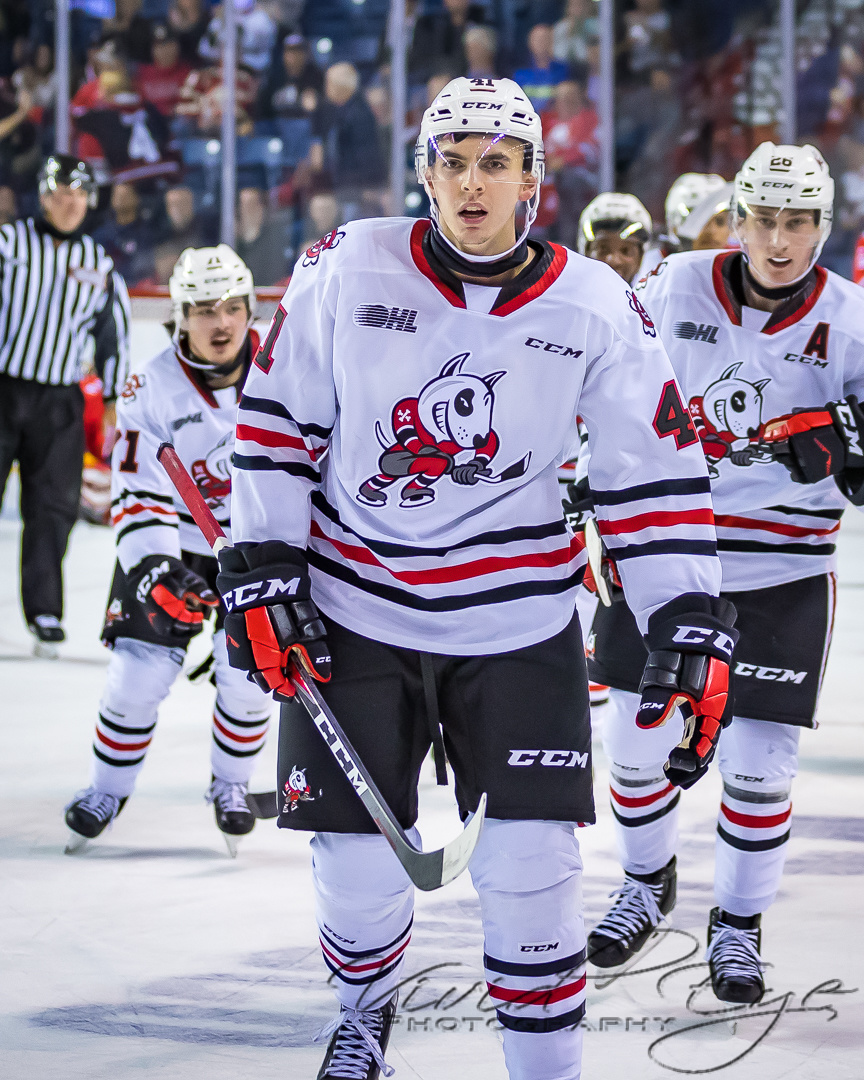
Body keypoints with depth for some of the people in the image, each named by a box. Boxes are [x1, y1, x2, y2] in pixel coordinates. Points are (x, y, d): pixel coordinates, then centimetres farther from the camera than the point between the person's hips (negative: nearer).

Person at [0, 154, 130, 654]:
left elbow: (114, 333, 17)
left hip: (59, 403, 2)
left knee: (53, 507, 0)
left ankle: (45, 612, 8)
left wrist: (115, 401, 17)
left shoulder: (99, 263, 9)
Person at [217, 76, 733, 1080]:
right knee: (357, 862, 3)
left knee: (530, 867, -7)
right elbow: (278, 421, 1)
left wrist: (688, 622, -6)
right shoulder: (347, 271, -9)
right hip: (354, 609, 0)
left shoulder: (594, 306, -7)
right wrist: (260, 572, -4)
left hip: (518, 620, 0)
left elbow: (652, 470, -1)